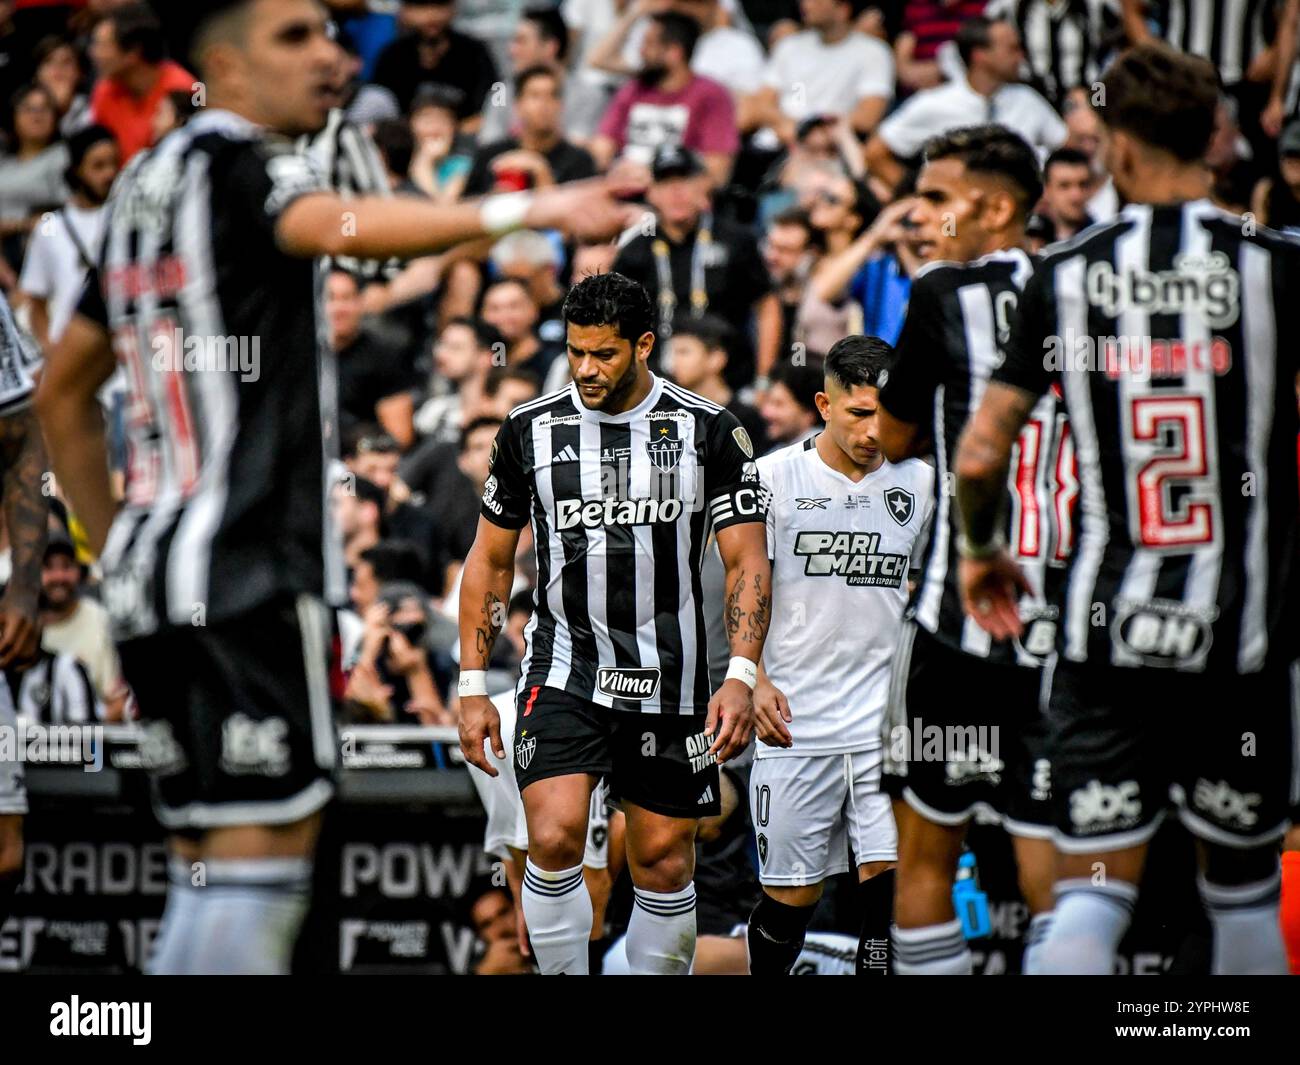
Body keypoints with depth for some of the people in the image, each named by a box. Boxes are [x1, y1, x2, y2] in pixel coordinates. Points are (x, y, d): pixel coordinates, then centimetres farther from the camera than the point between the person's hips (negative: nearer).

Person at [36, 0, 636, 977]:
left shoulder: (148, 184, 19)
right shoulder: (230, 158, -8)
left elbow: (62, 393, 26)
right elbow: (333, 226, -33)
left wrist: (114, 547, 29)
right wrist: (531, 210, -45)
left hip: (154, 562, 10)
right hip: (247, 566, -10)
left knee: (209, 871, 11)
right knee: (265, 847, -10)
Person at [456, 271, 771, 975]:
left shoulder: (708, 432, -2)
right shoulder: (532, 429, 2)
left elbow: (747, 561, -3)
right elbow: (490, 560, 10)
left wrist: (741, 676, -16)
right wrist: (472, 687, 5)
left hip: (668, 680, 0)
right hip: (563, 672, 0)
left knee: (663, 865, 5)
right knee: (554, 838, -19)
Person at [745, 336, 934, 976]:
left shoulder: (918, 482, 8)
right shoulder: (774, 477, 0)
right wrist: (753, 679, -12)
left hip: (890, 726, 1)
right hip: (795, 725, -1)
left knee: (891, 884, -11)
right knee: (790, 898, 4)